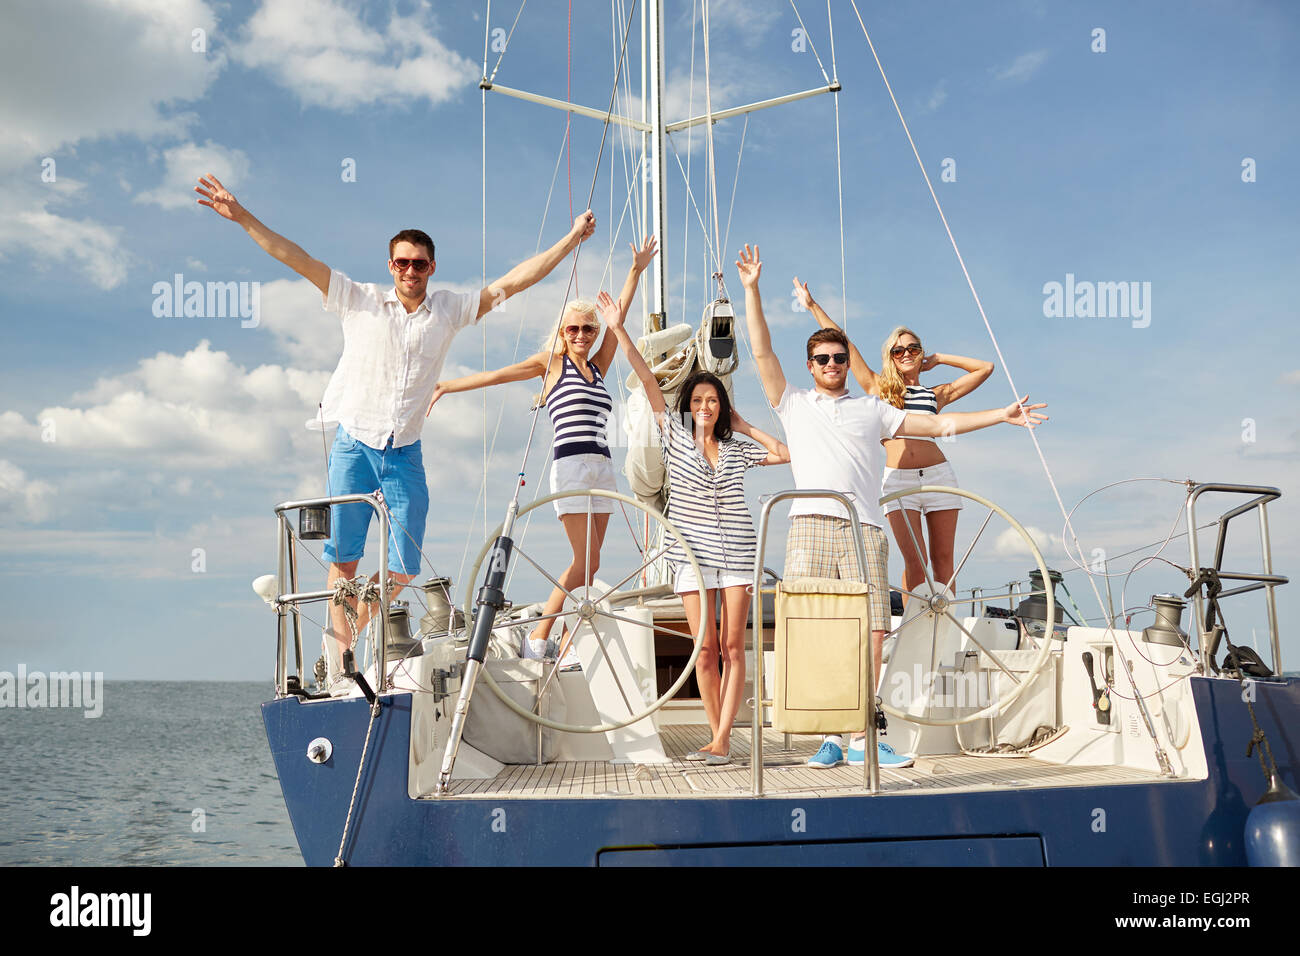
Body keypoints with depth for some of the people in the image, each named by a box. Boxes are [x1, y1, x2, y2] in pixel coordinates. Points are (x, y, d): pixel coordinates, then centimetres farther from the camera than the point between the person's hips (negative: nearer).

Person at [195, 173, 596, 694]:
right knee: (343, 561, -1)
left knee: (400, 571, 1)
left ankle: (350, 645, 25)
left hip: (405, 455, 2)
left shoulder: (450, 310, 6)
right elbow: (297, 259, -2)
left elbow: (514, 280, 6)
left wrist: (571, 239, 5)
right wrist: (242, 217, -9)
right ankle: (340, 668, 7)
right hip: (354, 446, -2)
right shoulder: (360, 300, 1)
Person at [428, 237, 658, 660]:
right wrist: (446, 385, -2)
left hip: (603, 467, 6)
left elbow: (618, 317, 17)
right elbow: (499, 374, 2)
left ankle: (568, 646, 6)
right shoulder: (551, 361, 6)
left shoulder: (598, 367, 18)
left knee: (589, 563, 2)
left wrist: (636, 271, 14)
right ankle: (537, 637, -1)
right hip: (570, 464, -6)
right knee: (587, 561, -11)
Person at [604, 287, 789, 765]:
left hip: (737, 552, 1)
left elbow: (788, 452, 8)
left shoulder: (737, 450, 9)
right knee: (706, 650, 0)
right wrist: (619, 331, -5)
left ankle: (722, 740, 0)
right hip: (693, 554, -1)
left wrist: (744, 426, 7)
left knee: (733, 647, -2)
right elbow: (648, 381, -1)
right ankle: (716, 735, 13)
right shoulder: (676, 438, 5)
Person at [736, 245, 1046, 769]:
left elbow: (940, 423, 23)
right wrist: (751, 289, 9)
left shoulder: (872, 409, 24)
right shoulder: (793, 404, 21)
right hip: (811, 526, -1)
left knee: (872, 633, -8)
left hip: (864, 531, 1)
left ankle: (858, 737, 0)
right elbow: (762, 352, 14)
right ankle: (831, 737, 2)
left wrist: (1002, 415, 19)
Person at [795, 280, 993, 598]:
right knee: (915, 562, -9)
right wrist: (813, 306, 15)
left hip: (938, 475, 2)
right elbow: (844, 345, 14)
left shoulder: (936, 394, 16)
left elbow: (985, 368, 22)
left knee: (942, 560, 2)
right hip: (898, 479, -2)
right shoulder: (879, 388, 13)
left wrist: (939, 358, 20)